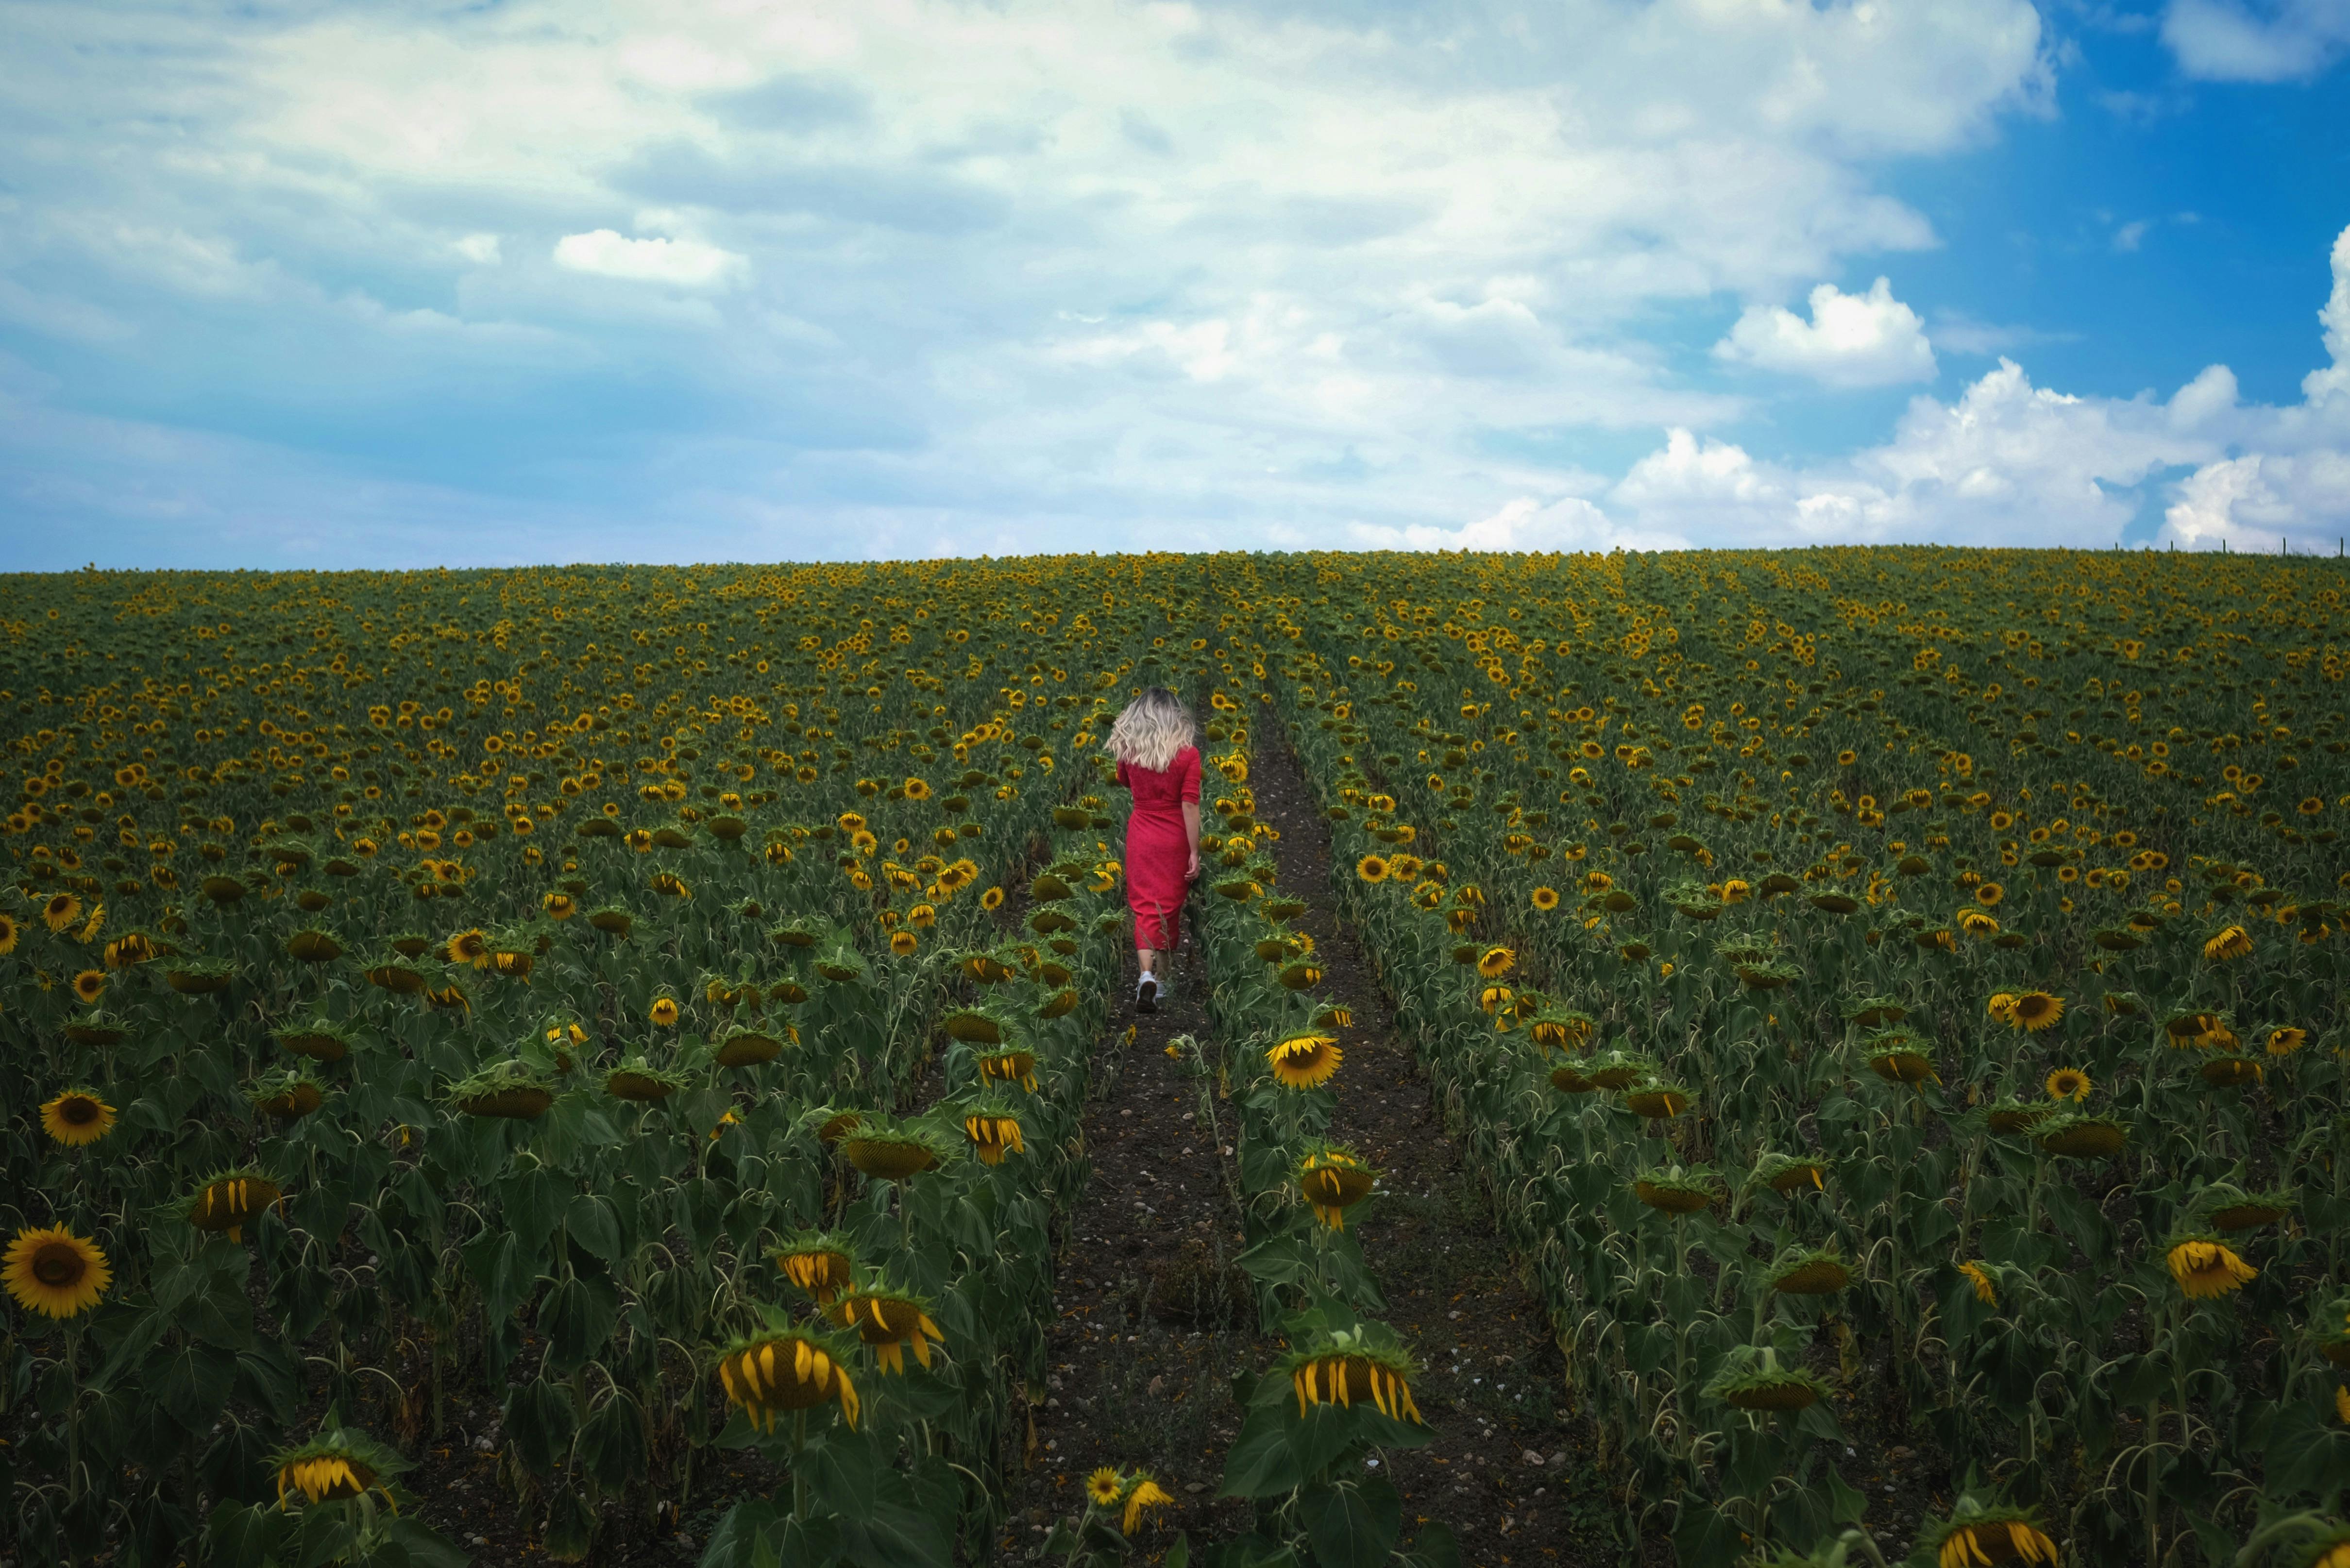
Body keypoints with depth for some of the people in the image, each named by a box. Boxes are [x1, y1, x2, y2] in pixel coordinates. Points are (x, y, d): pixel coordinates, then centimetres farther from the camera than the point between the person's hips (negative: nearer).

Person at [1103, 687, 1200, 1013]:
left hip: (1141, 835, 1)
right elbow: (1190, 806, -14)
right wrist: (1195, 852, -8)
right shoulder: (1187, 754, -13)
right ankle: (1163, 978, 23)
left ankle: (1146, 974, -17)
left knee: (1145, 905, 4)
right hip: (1174, 839, -1)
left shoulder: (1129, 750, -4)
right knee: (1170, 905, 13)